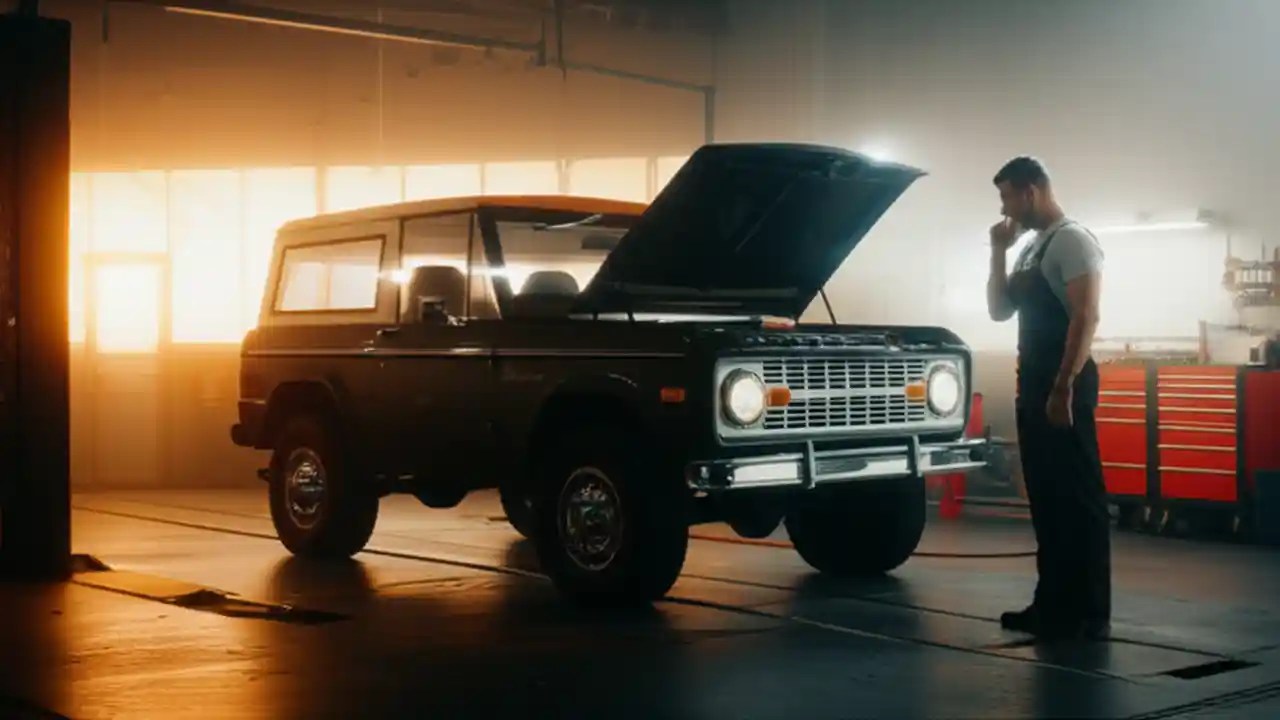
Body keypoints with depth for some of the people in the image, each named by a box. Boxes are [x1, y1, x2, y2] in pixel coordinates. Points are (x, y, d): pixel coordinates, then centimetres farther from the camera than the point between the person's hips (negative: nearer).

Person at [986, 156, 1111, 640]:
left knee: (1077, 498, -6)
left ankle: (1088, 614, -3)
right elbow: (999, 311, 18)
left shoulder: (1072, 240, -10)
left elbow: (1085, 317, -19)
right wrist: (999, 252, 8)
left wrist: (1064, 387, -24)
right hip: (1032, 383, 10)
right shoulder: (1031, 248, 18)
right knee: (1047, 498, 11)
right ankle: (1053, 604, 18)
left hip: (1063, 384, -10)